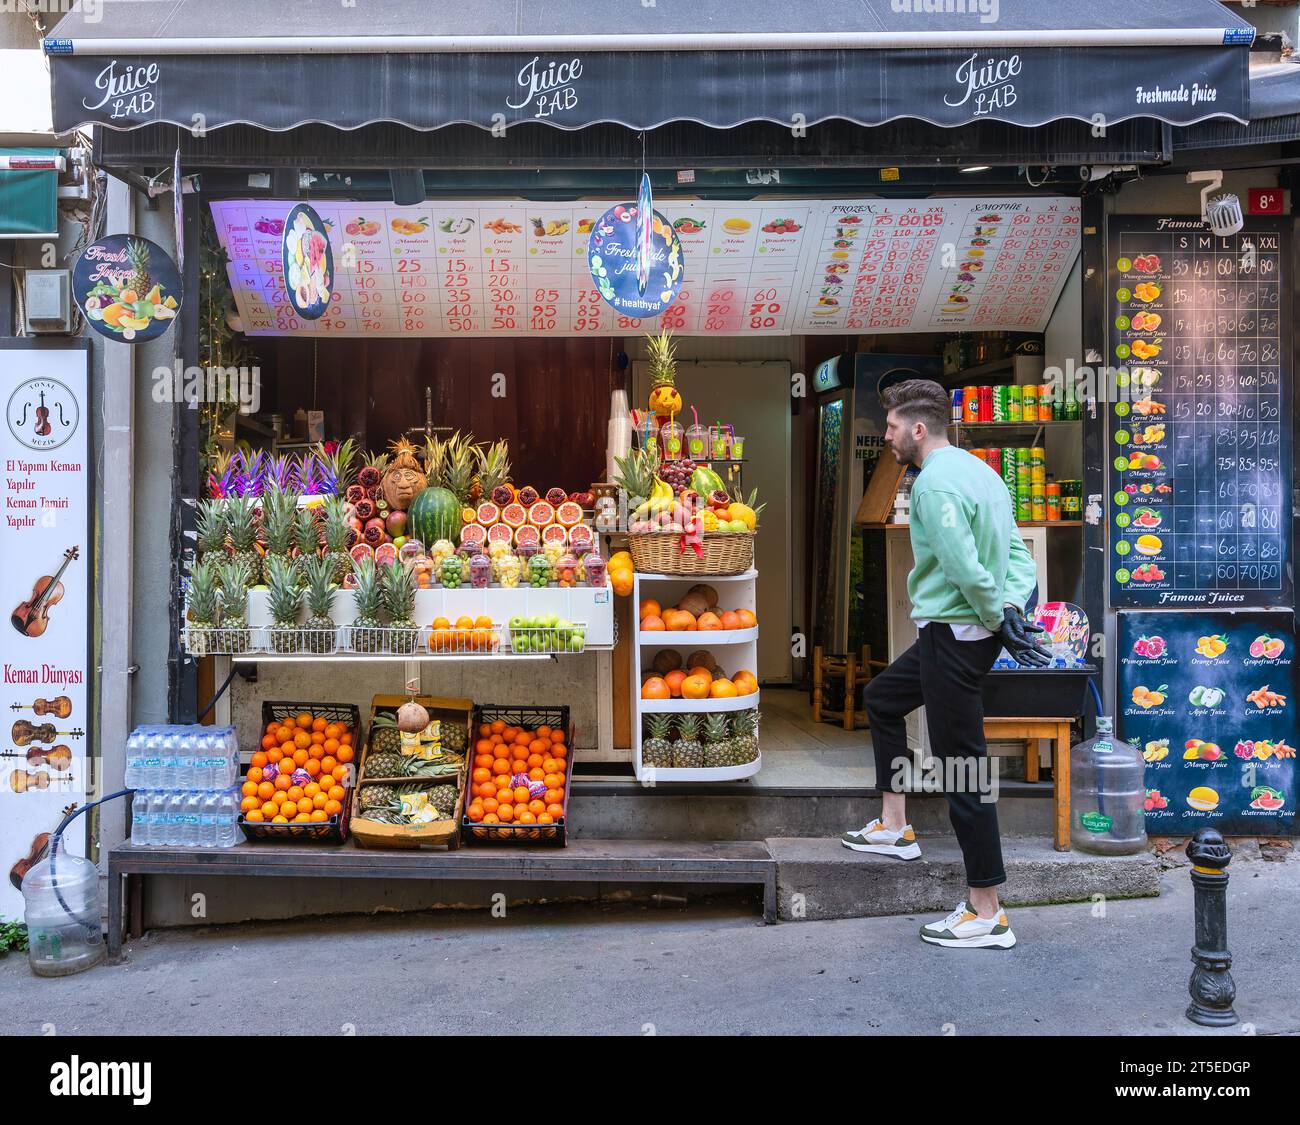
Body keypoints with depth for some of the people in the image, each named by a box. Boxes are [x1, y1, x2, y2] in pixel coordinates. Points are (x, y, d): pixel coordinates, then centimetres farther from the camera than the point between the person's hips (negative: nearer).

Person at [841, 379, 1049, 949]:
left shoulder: (935, 484, -18)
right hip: (971, 631, 11)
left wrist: (999, 619, -12)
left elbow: (966, 570, -26)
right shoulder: (979, 469, 13)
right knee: (882, 698, 27)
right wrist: (1012, 608, 3)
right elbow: (1017, 550, 13)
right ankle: (894, 828, 33)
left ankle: (987, 914, 3)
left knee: (964, 770, -5)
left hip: (953, 637, -11)